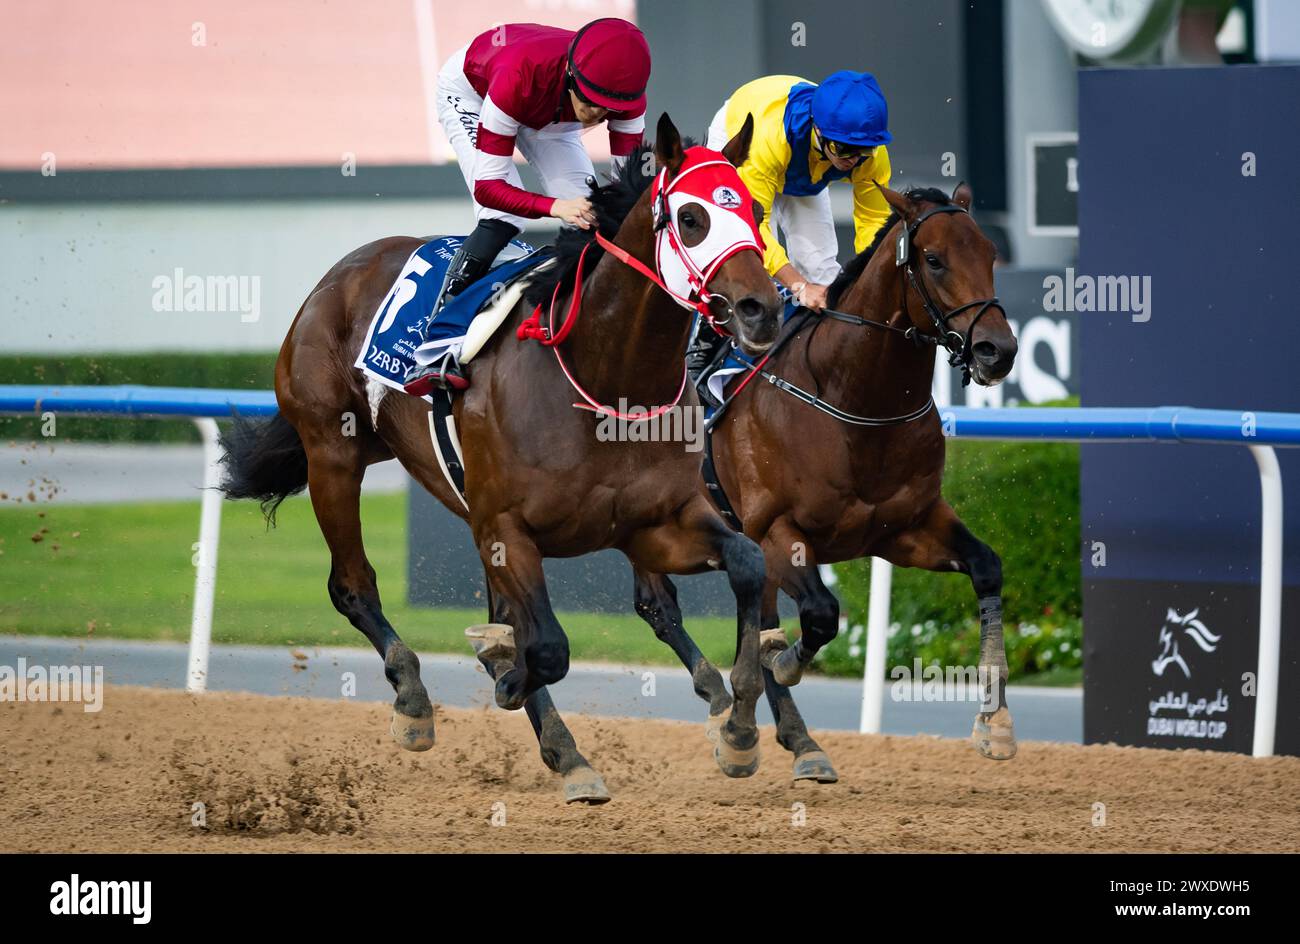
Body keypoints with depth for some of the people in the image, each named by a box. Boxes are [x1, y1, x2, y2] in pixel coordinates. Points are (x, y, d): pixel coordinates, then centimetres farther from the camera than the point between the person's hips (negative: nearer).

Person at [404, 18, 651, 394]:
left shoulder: (623, 89, -34)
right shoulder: (518, 77, -46)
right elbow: (487, 187, -43)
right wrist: (556, 207, -59)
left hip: (548, 116, 5)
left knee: (589, 219, -11)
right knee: (502, 220, -26)